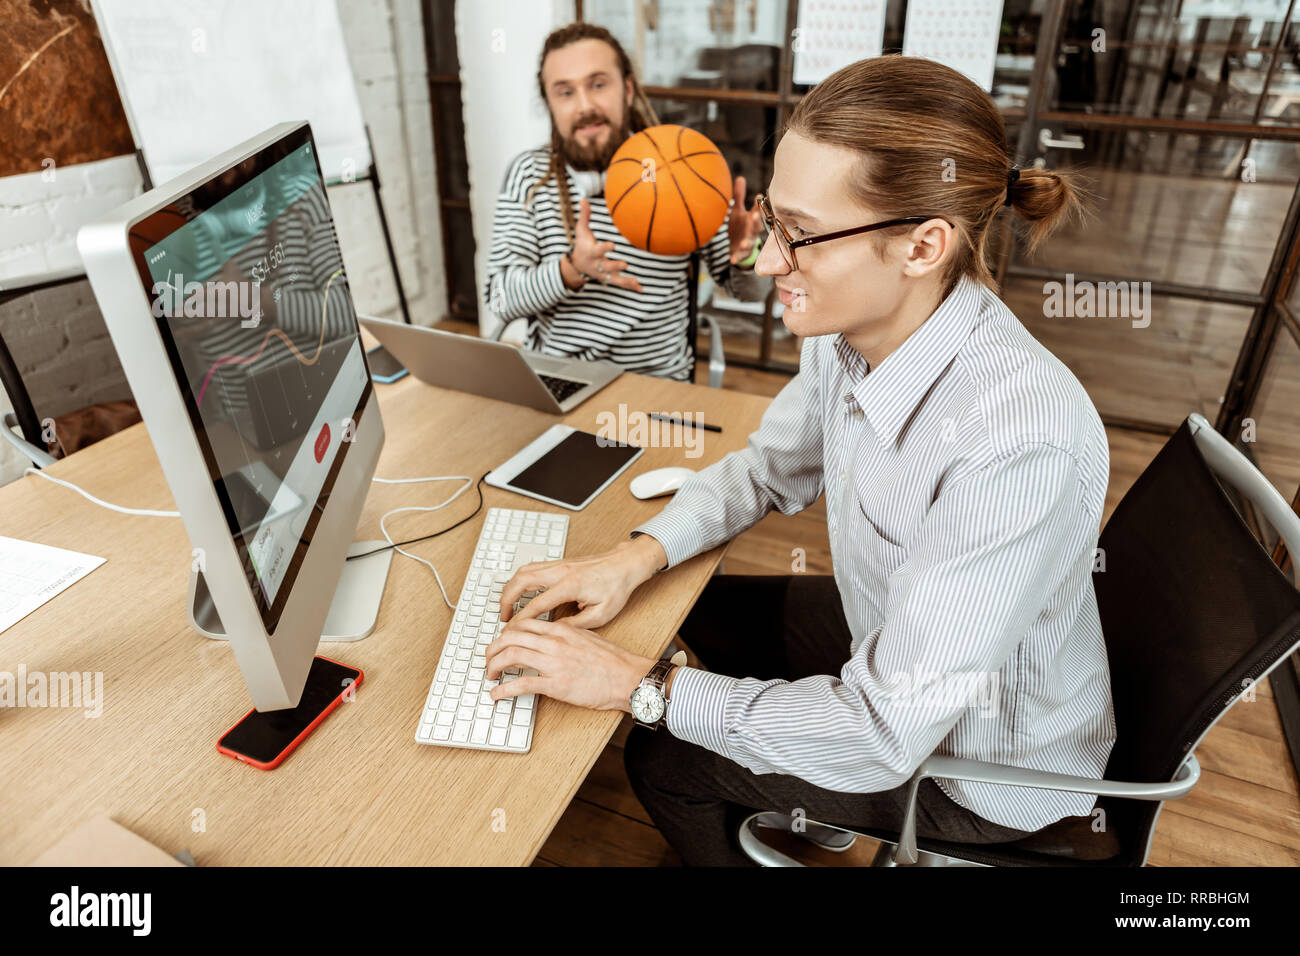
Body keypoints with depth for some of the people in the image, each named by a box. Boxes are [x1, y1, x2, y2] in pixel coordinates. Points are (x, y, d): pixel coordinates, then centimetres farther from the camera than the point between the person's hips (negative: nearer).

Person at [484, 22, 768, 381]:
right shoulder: (529, 175, 2)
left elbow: (753, 289, 7)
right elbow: (501, 301, -5)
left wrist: (744, 255, -17)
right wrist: (572, 270, -23)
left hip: (658, 382, 1)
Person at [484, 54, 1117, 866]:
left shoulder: (1019, 445, -39)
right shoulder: (851, 333, -16)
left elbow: (881, 738, -34)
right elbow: (771, 466, 3)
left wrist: (639, 684, -27)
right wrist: (638, 556, -11)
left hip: (985, 768, -6)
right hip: (891, 634, 6)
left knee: (664, 760, 0)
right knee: (697, 605, 19)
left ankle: (726, 842, 37)